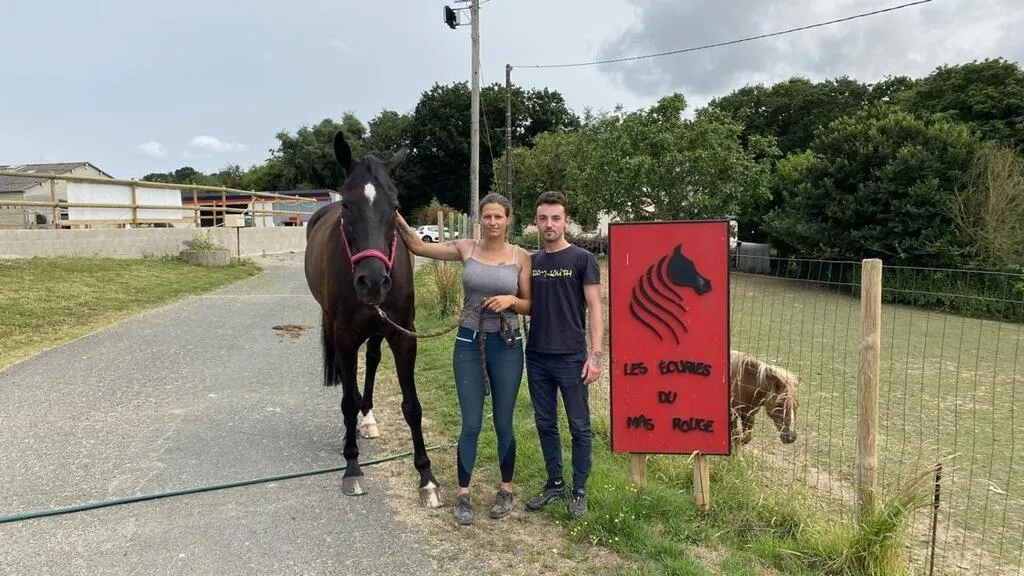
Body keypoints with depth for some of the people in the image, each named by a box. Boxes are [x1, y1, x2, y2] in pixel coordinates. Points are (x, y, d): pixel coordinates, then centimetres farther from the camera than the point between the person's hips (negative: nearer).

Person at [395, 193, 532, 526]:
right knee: (471, 424, 4)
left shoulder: (521, 257, -2)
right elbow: (418, 247, -1)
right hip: (468, 343, 1)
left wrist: (510, 300, -17)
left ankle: (506, 490, 28)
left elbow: (530, 306, 2)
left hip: (506, 345, 0)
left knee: (503, 422, 10)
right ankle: (463, 495, 19)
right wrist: (397, 218, -12)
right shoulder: (466, 249, 1)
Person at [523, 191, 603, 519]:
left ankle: (579, 490, 20)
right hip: (536, 358, 5)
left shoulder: (582, 260, -5)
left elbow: (594, 308, -8)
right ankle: (555, 483, 29)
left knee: (579, 427, 7)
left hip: (571, 358, -4)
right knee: (545, 424, 14)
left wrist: (595, 355, -14)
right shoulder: (531, 262, 8)